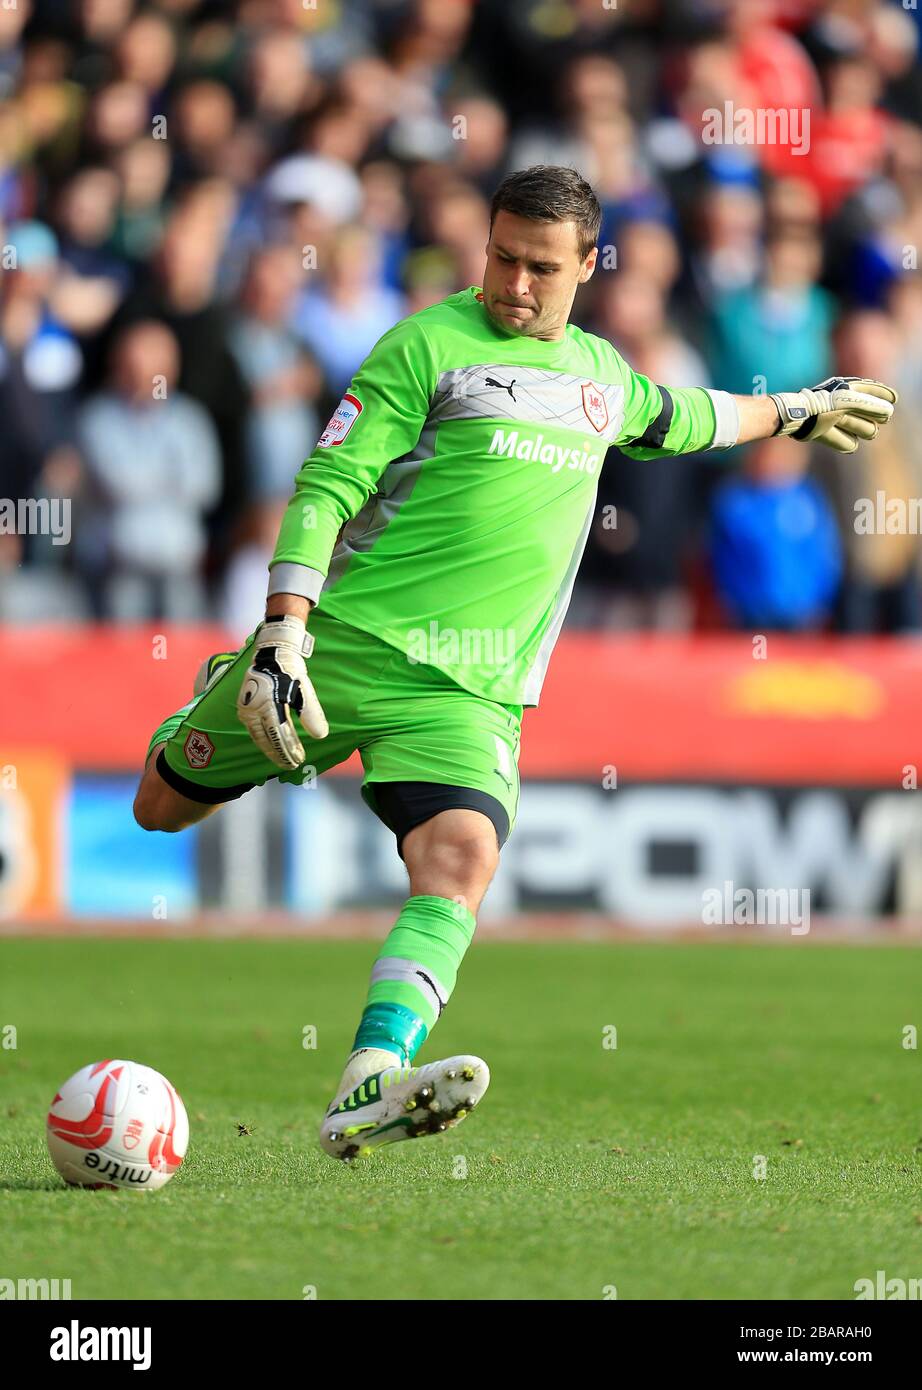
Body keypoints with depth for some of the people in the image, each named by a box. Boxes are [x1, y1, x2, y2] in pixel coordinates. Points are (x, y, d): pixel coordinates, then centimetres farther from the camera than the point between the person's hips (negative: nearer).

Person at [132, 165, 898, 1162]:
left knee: (462, 855, -25)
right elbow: (327, 488, -8)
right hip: (349, 637, -3)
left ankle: (369, 1091, -39)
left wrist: (796, 409, 53)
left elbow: (679, 418, 42)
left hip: (468, 693, 3)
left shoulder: (600, 371, 17)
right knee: (162, 807, 9)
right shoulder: (428, 344, -2)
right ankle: (229, 696, 45)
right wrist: (284, 633, -19)